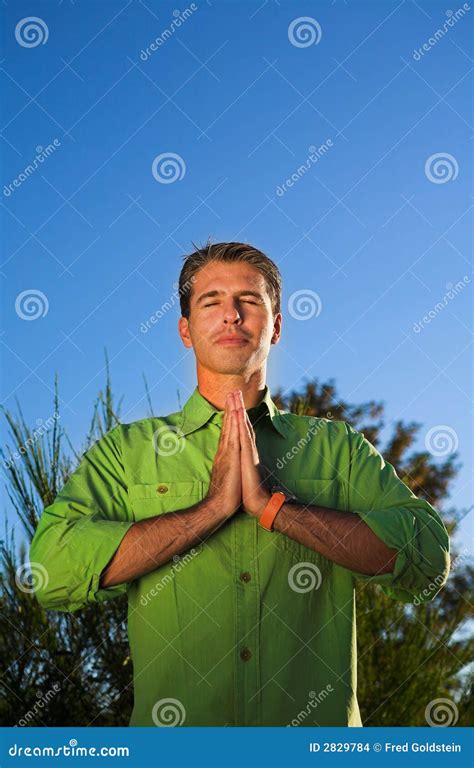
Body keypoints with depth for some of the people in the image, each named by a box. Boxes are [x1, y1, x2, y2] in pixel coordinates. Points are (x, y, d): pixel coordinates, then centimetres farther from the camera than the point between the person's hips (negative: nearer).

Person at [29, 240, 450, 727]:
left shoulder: (338, 447, 10)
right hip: (173, 732, 0)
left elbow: (429, 562, -3)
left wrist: (272, 504, -9)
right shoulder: (127, 449, 8)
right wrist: (214, 506, -8)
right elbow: (54, 570, -6)